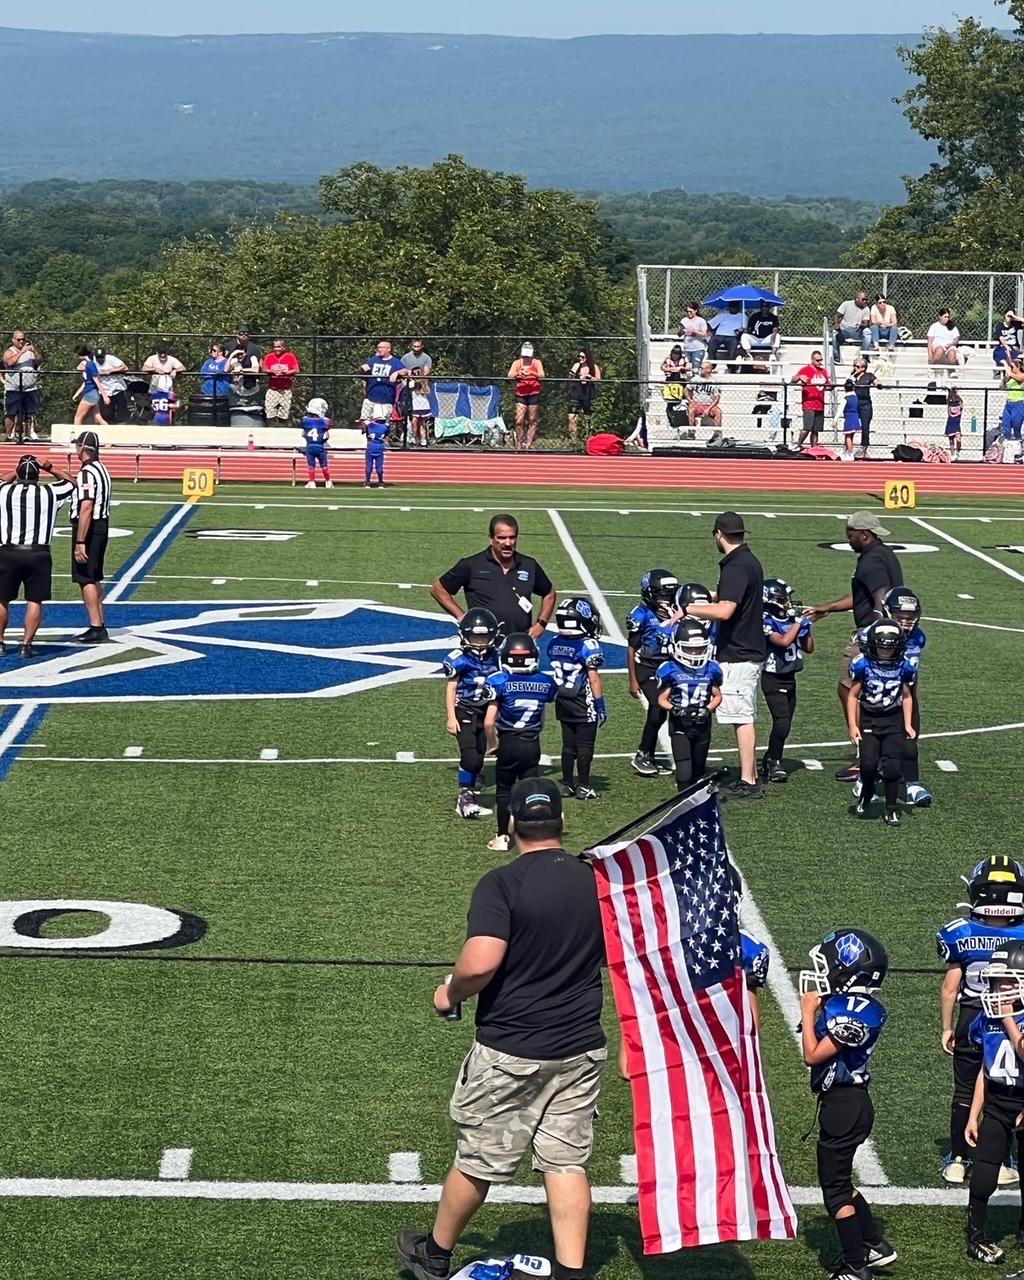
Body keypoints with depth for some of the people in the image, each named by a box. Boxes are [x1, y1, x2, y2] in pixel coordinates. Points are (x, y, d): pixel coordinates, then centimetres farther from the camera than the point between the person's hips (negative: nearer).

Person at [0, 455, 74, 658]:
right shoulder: (49, 493, 0)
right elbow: (70, 483, 20)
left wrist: (18, 470, 32)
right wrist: (51, 469, 22)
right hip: (38, 555, 0)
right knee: (34, 602, 4)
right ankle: (26, 645, 1)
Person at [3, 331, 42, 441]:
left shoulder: (30, 350, 13)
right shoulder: (9, 352, 2)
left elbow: (39, 362, 2)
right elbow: (10, 362, -19)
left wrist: (35, 351, -14)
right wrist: (22, 351, -22)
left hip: (30, 388, 3)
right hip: (13, 389, -3)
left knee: (31, 412, -2)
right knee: (11, 414, -3)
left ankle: (31, 432, 0)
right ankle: (9, 434, 2)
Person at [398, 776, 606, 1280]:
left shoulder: (502, 884, -17)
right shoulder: (598, 880, 0)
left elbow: (480, 963, -27)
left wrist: (450, 994, -8)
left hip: (509, 1052, -4)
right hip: (582, 1049, 4)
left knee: (477, 1160, 11)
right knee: (566, 1161, 9)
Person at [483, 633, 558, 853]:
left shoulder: (500, 682, -13)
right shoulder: (545, 682, -3)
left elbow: (489, 722, -13)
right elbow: (542, 719, 5)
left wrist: (492, 744, 1)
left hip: (508, 744, -2)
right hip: (532, 744, 2)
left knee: (504, 790, 12)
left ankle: (502, 838, 18)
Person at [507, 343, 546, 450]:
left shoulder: (537, 363, 4)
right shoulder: (517, 363, 7)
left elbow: (542, 376, -12)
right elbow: (509, 376, -7)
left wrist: (532, 373, -31)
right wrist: (518, 373, -28)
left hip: (534, 394, 0)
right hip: (520, 394, 0)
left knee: (533, 420, 0)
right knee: (519, 420, -7)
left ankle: (529, 443, 6)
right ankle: (519, 444, 0)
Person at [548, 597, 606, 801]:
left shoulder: (555, 644, 3)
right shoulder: (589, 646, -17)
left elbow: (554, 674, 11)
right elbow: (593, 678, -17)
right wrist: (600, 703, -10)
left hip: (562, 702, 6)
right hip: (584, 704, -6)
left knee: (568, 744, 14)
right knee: (585, 746, 3)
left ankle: (567, 784, 19)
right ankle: (583, 786, 6)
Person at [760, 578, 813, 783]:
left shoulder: (791, 620, 5)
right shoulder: (766, 623, -16)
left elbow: (809, 648, 12)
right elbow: (784, 641, -32)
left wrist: (806, 627, -2)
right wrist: (797, 624, -20)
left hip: (790, 679, 7)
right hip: (773, 680, -7)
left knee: (784, 724, 11)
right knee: (782, 722, -16)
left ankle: (769, 762, 25)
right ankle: (774, 763, -4)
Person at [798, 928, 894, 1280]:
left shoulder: (848, 1011, -24)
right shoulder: (855, 1004, 6)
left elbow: (813, 1054, -19)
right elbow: (825, 1049, 12)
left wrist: (808, 1011, -11)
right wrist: (817, 1009, 4)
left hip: (843, 1105, -10)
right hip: (850, 1102, 10)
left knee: (835, 1188, 1)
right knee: (839, 1181, 22)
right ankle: (875, 1246, 30)